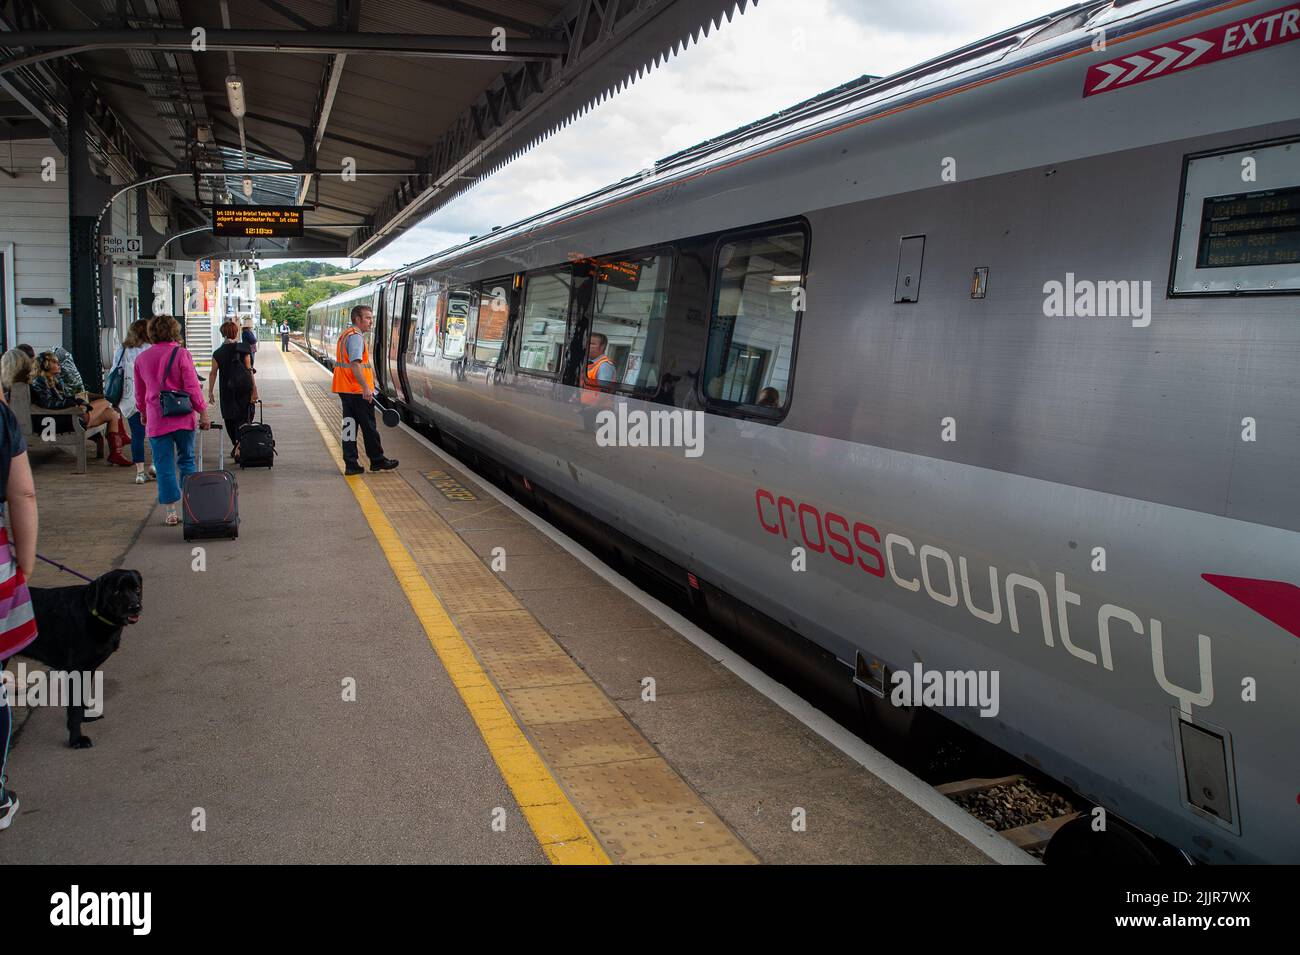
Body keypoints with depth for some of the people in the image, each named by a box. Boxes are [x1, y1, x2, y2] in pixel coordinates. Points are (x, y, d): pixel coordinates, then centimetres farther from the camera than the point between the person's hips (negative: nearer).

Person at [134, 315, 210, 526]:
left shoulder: (142, 358, 5)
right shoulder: (181, 354, -6)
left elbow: (139, 393, 16)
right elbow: (192, 387, -9)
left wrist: (143, 413, 31)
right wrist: (203, 412, -2)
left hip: (156, 420, 2)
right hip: (182, 417, -2)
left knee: (164, 466, 5)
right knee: (186, 461, 13)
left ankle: (171, 512, 5)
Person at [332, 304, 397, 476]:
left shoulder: (346, 334, 19)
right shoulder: (356, 336, -14)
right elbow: (355, 364, -24)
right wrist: (366, 388, -29)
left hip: (345, 389, 10)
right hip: (357, 390, -10)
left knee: (349, 425, 8)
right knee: (369, 427, 2)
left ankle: (351, 464, 9)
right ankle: (377, 460, 13)